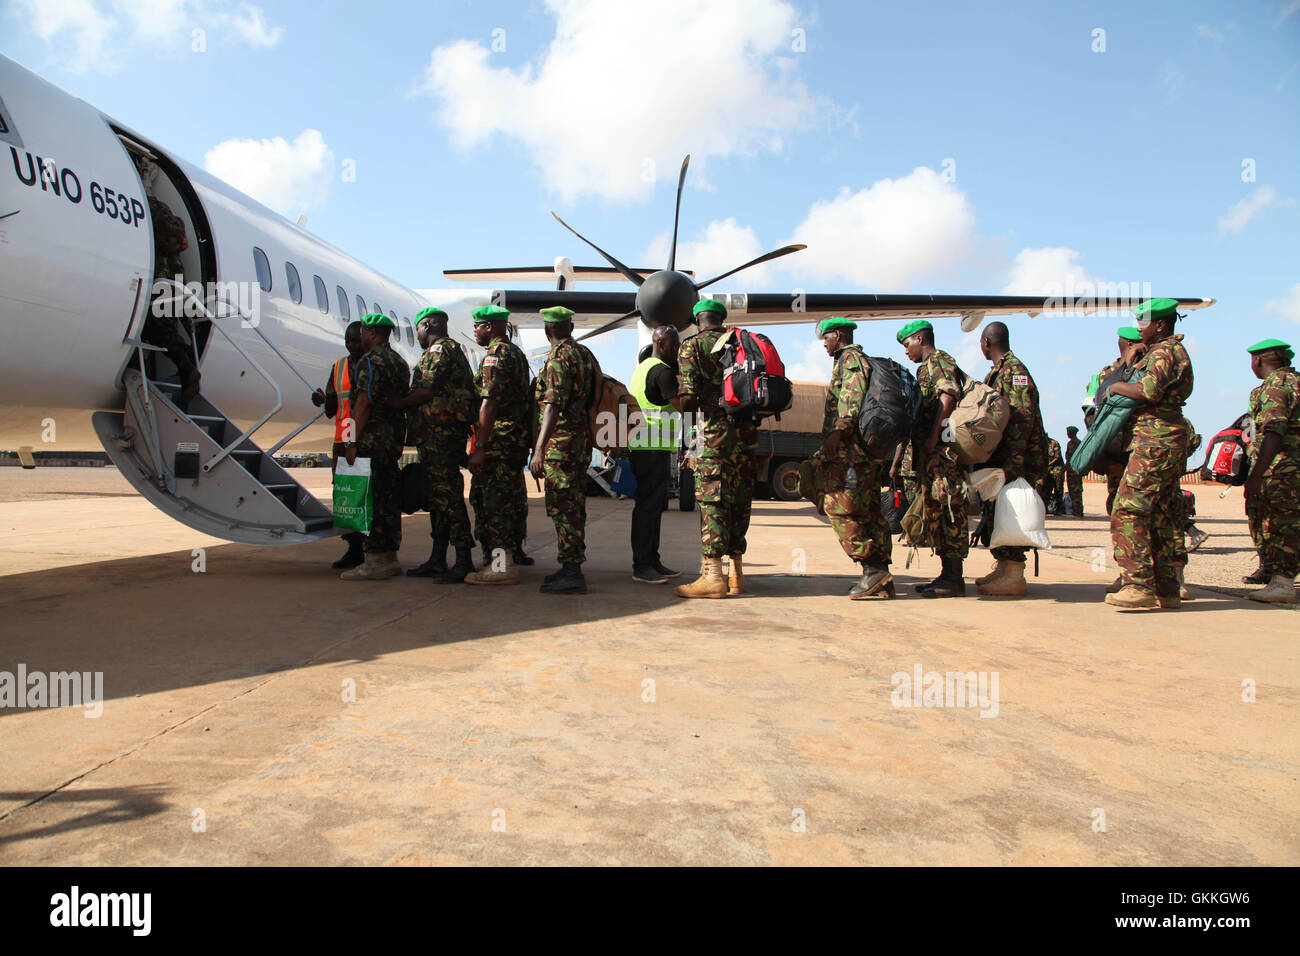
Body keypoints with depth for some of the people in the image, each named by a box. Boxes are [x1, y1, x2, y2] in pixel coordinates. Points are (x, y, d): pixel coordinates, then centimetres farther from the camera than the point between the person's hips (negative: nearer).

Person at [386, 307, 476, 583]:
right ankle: (437, 560, 19)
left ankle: (464, 561, -10)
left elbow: (427, 393, -16)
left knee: (447, 495, -11)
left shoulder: (439, 349, -9)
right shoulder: (453, 350, 22)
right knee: (438, 497, 13)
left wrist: (393, 404, -6)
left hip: (440, 434, -11)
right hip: (444, 435, 11)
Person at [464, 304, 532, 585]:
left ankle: (501, 566, -5)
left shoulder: (494, 355, -12)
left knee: (493, 501, -6)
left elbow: (489, 404, -20)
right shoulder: (517, 353, 19)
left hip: (497, 442, -10)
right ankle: (504, 559, 21)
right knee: (509, 499, 14)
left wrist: (480, 448, -21)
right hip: (517, 441, 10)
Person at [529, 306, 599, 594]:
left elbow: (553, 407, -22)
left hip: (561, 441, -9)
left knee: (562, 507, -8)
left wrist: (539, 450, -26)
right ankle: (572, 566, 22)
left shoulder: (559, 358, -13)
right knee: (574, 506, 14)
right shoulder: (585, 354, 15)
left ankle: (571, 574, -8)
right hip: (583, 439, 9)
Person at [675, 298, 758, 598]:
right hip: (747, 428, 6)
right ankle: (736, 574, 17)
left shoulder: (692, 345, 1)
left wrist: (688, 415, 9)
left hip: (715, 429, -5)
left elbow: (688, 395, -10)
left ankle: (713, 576, -8)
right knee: (738, 500, 10)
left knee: (711, 500, -4)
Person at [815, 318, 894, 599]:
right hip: (869, 451, 10)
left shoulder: (849, 358, -4)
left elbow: (853, 397, -19)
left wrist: (837, 431, -26)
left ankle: (873, 568, -17)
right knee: (869, 512, 7)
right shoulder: (862, 360, 27)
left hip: (850, 450, -10)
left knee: (839, 508, -12)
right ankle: (881, 581, 7)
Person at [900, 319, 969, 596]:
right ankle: (948, 574, 16)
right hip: (930, 452, 11)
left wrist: (933, 437, -25)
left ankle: (954, 578, -9)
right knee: (935, 510, 11)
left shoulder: (938, 360, -3)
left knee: (948, 508, -10)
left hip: (941, 448, -11)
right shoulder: (925, 368, 26)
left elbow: (948, 397, -18)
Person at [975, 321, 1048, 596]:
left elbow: (1023, 418, -22)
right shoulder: (997, 372, 18)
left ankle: (1014, 576, -8)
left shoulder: (1014, 370, -13)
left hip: (1021, 457, -10)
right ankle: (1001, 568, 21)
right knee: (996, 512, 13)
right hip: (1001, 455, 10)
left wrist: (1012, 463, -27)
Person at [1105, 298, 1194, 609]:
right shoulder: (1168, 351, 23)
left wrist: (1116, 387, -10)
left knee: (1128, 511, -15)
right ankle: (1166, 589, 16)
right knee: (1159, 516, 12)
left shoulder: (1165, 352, -9)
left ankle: (1139, 585, -18)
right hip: (1167, 443, 11)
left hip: (1155, 443, -11)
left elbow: (1149, 390, -24)